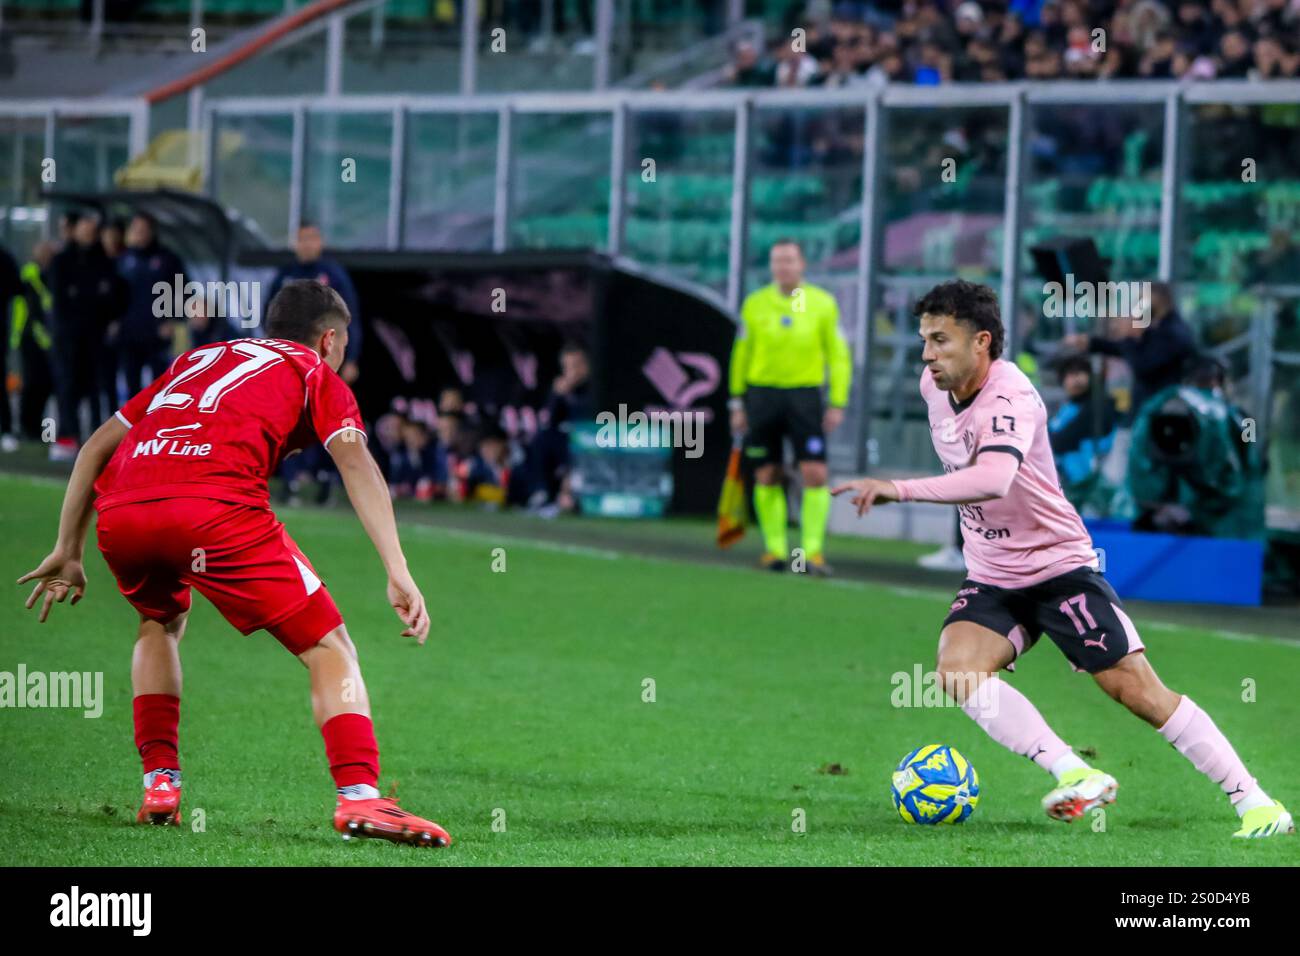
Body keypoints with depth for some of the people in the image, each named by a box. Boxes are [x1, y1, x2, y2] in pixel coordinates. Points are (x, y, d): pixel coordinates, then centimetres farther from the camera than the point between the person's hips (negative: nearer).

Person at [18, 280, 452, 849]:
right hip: (216, 511, -5)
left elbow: (97, 445, 33)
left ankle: (159, 782, 24)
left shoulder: (197, 361, 37)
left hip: (117, 513, 5)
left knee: (162, 622, 35)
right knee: (328, 648, 5)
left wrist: (68, 553, 35)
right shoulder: (316, 373, 23)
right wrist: (398, 573, -4)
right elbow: (355, 461, 5)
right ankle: (359, 796, -13)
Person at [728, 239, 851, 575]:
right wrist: (738, 403, 9)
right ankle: (775, 549, 10)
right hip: (762, 393, 1)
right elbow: (741, 355, 11)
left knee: (816, 474, -11)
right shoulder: (754, 304, 5)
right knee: (767, 477, 1)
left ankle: (813, 550, -6)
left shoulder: (823, 304, 2)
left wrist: (837, 404, -1)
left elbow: (838, 355, 5)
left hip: (805, 395, -1)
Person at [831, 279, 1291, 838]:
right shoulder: (934, 384, -2)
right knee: (956, 667, -24)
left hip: (1060, 567, -7)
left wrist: (899, 490, -53)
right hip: (991, 582, 7)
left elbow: (993, 479, -46)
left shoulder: (1010, 399, -26)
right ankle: (1077, 776, -29)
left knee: (1138, 691, -10)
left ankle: (1255, 803, 1)